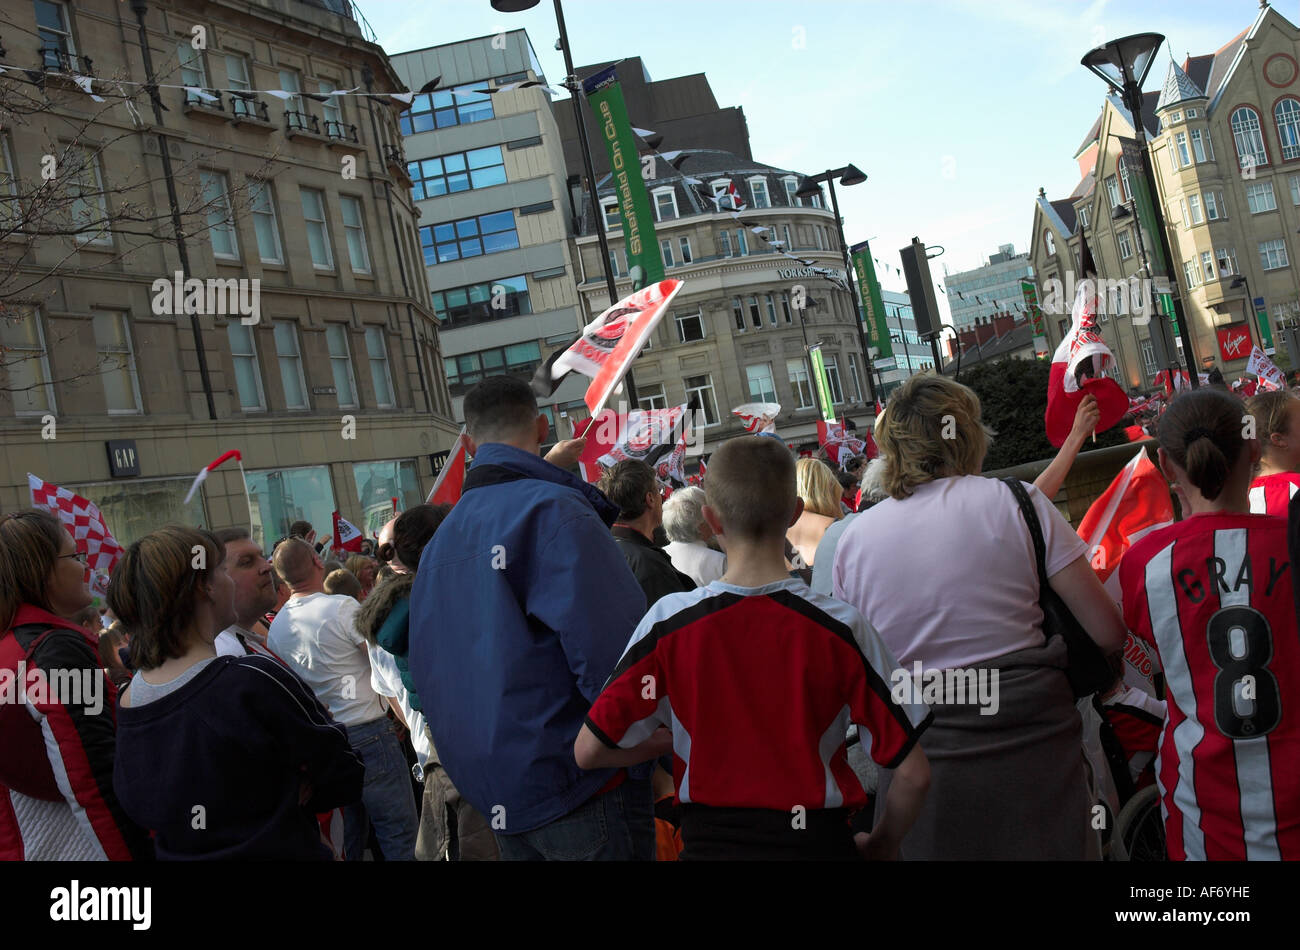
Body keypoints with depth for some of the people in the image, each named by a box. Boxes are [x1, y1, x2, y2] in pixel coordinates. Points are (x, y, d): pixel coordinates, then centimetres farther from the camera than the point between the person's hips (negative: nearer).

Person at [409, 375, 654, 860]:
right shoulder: (553, 513, -15)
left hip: (494, 796, 8)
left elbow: (427, 677, 16)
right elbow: (614, 656, -23)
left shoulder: (439, 542, 10)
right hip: (578, 788, -8)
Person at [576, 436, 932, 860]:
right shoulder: (840, 626, -15)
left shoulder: (668, 624, -13)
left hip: (708, 842, 1)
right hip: (817, 842, 0)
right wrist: (882, 845, 8)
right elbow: (913, 773, -10)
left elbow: (589, 751, -8)